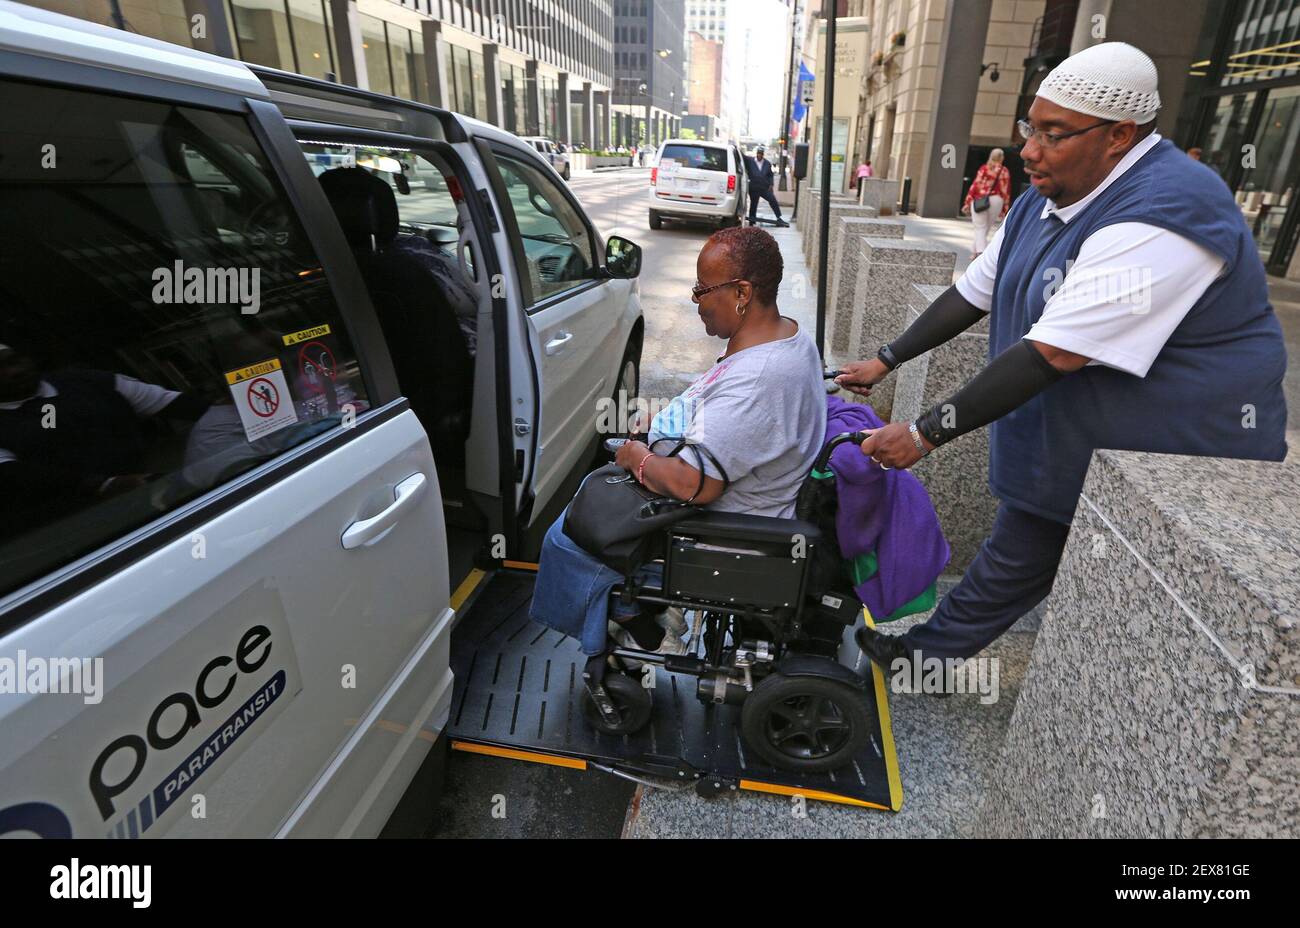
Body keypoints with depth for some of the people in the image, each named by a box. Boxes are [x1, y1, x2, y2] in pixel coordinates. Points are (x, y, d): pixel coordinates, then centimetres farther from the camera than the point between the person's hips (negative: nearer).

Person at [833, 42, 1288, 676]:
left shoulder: (1158, 220, -28)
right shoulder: (1048, 199, 2)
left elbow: (1050, 354, -34)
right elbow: (973, 292, 8)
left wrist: (926, 433, -31)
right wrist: (885, 361, 6)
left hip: (1173, 460, -8)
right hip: (1061, 445, 9)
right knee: (1014, 557, 20)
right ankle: (927, 651, 34)